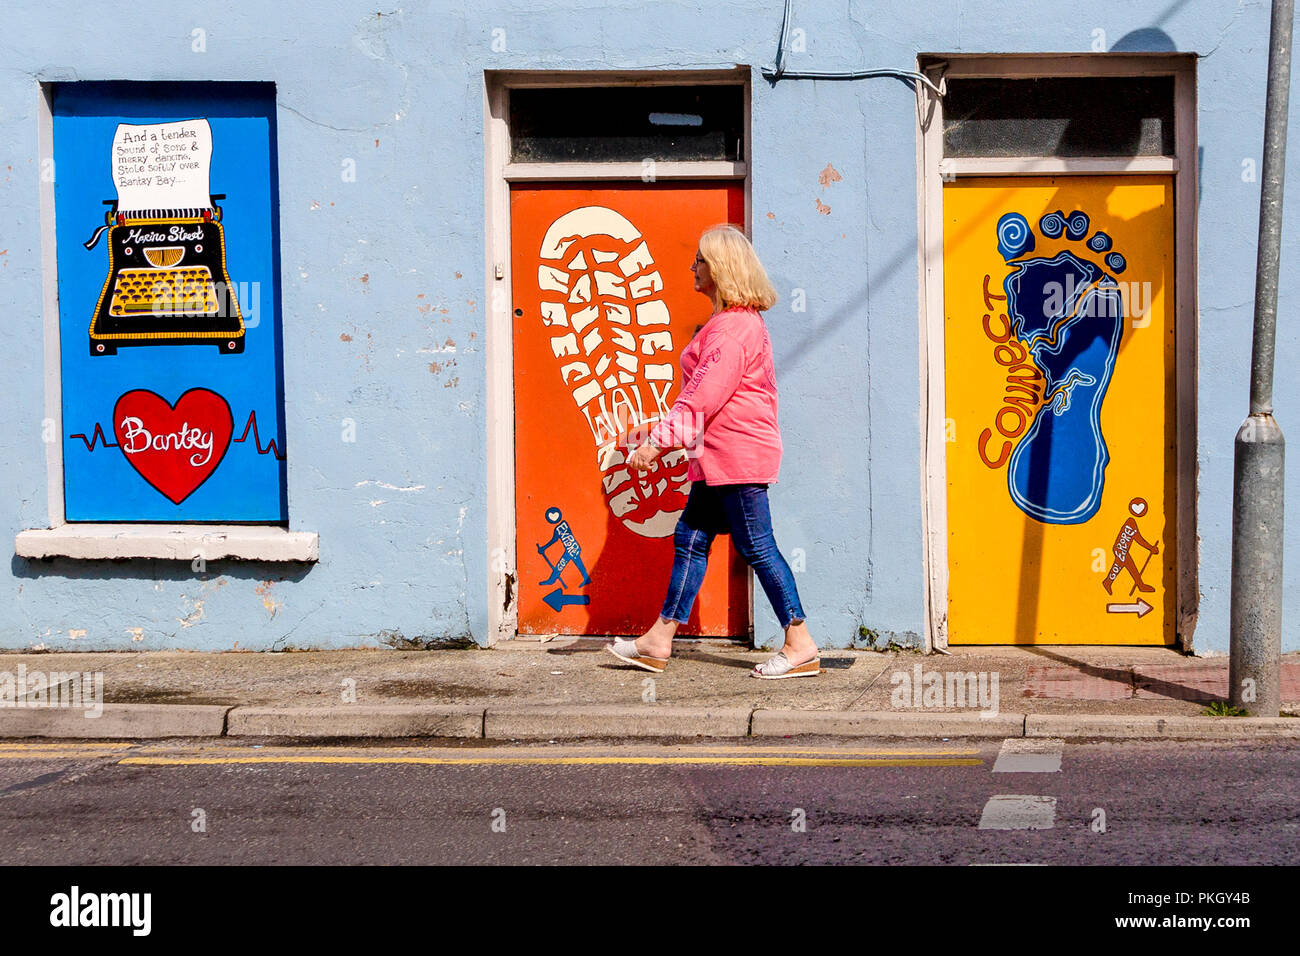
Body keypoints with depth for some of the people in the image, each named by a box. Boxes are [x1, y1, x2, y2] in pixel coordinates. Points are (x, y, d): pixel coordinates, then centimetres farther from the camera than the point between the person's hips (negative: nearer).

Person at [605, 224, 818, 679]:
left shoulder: (732, 326, -17)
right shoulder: (742, 321, 17)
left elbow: (703, 395, -22)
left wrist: (658, 439, -21)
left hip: (738, 453, -11)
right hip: (722, 456, 11)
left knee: (757, 546, -6)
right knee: (690, 537, 10)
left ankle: (801, 646, -1)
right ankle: (658, 642, 14)